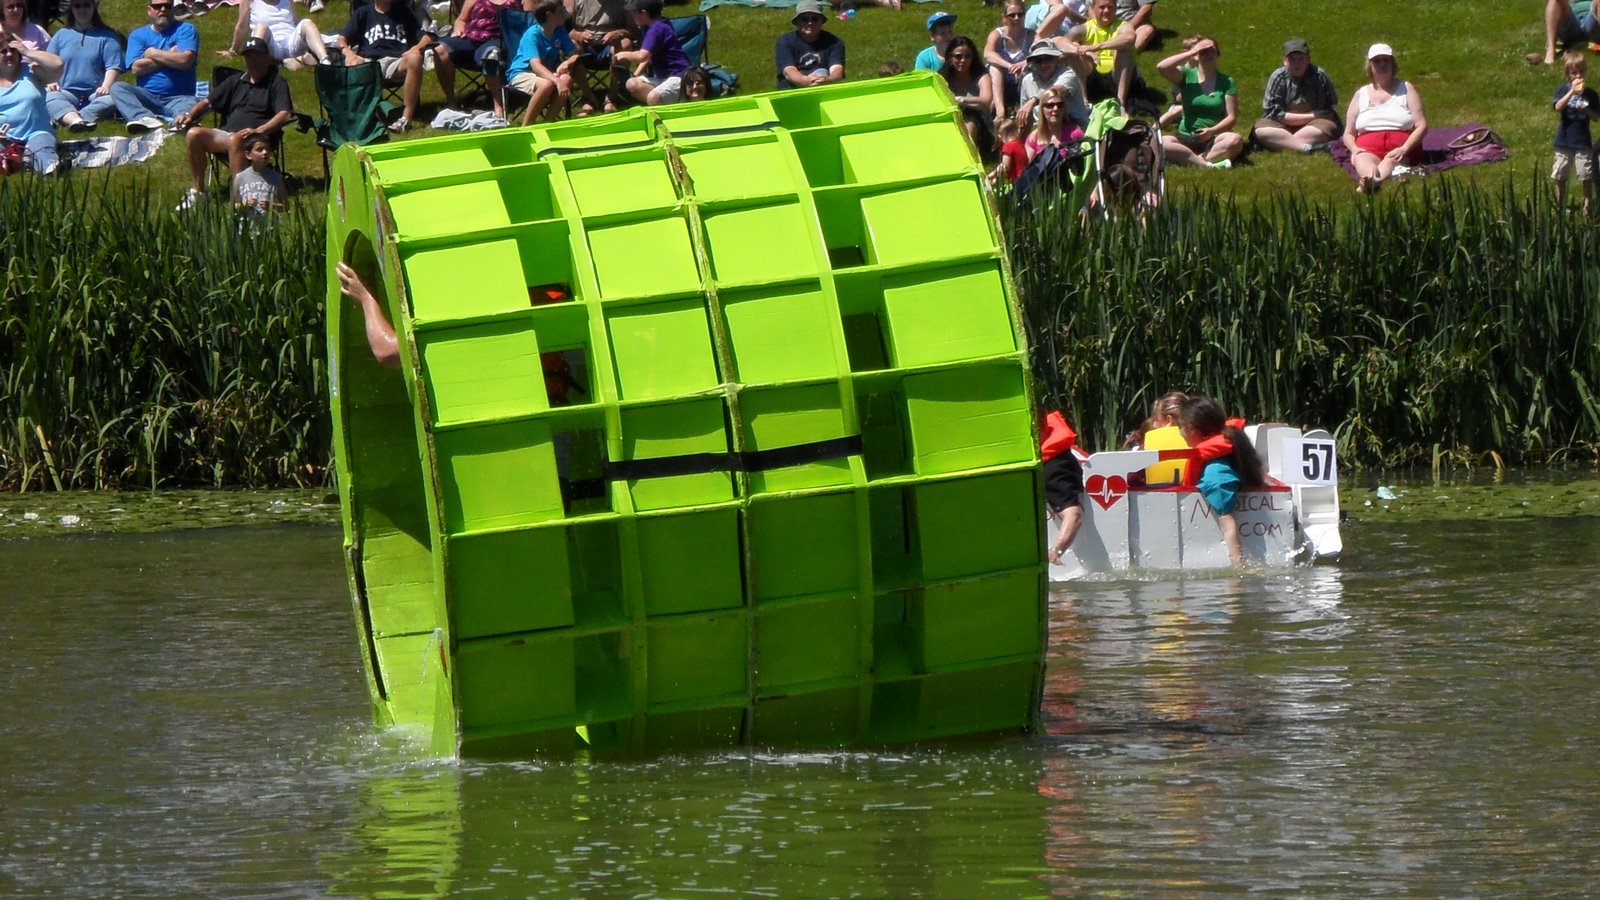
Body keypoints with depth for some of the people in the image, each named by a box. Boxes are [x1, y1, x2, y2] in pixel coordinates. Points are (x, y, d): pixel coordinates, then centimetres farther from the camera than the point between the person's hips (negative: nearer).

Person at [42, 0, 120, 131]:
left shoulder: (106, 36, 14)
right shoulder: (61, 35, 20)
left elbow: (113, 67, 3)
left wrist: (105, 86, -16)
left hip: (95, 94, -1)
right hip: (67, 93, 1)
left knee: (112, 99, -35)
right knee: (49, 97, -33)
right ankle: (75, 120, -64)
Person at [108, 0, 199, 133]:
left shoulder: (185, 30, 10)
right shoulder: (138, 36, 15)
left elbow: (185, 60, -8)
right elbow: (136, 68, -2)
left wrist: (153, 53, 2)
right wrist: (169, 56, 0)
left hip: (179, 98, -2)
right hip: (147, 96, 2)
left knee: (191, 104, -36)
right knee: (117, 88, -26)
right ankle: (146, 119, -54)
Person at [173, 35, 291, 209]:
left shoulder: (276, 84, 4)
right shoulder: (236, 81, 23)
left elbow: (284, 114, -12)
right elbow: (208, 102, 26)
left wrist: (259, 130, -27)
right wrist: (190, 115, 6)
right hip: (227, 134, 6)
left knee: (234, 140, -39)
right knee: (194, 134, -18)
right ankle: (198, 192, -11)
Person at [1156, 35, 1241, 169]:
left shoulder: (1226, 82, 5)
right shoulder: (1187, 76, 5)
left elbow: (1231, 117, -1)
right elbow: (1161, 67, -13)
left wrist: (1212, 131, -19)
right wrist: (1192, 52, -10)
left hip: (1214, 138, 0)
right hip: (1187, 137, 0)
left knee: (1234, 140, -35)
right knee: (1162, 143, -33)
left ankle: (1190, 160, -33)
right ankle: (1208, 164, -37)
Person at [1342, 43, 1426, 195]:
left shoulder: (1406, 89, 16)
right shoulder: (1361, 94, 23)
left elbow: (1422, 126, 7)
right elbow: (1349, 133, 23)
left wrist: (1404, 148, -13)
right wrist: (1354, 148, -3)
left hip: (1401, 149, -2)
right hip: (1368, 148, 2)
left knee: (1391, 161, -40)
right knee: (1362, 160, -37)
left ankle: (1370, 182, -74)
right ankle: (1371, 179, -74)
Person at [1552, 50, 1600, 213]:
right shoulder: (1563, 89, -2)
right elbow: (1558, 107, -20)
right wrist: (1572, 92, -28)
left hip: (1583, 142, 0)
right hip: (1564, 140, 0)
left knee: (1586, 175, -1)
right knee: (1560, 175, 10)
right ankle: (1560, 205, 26)